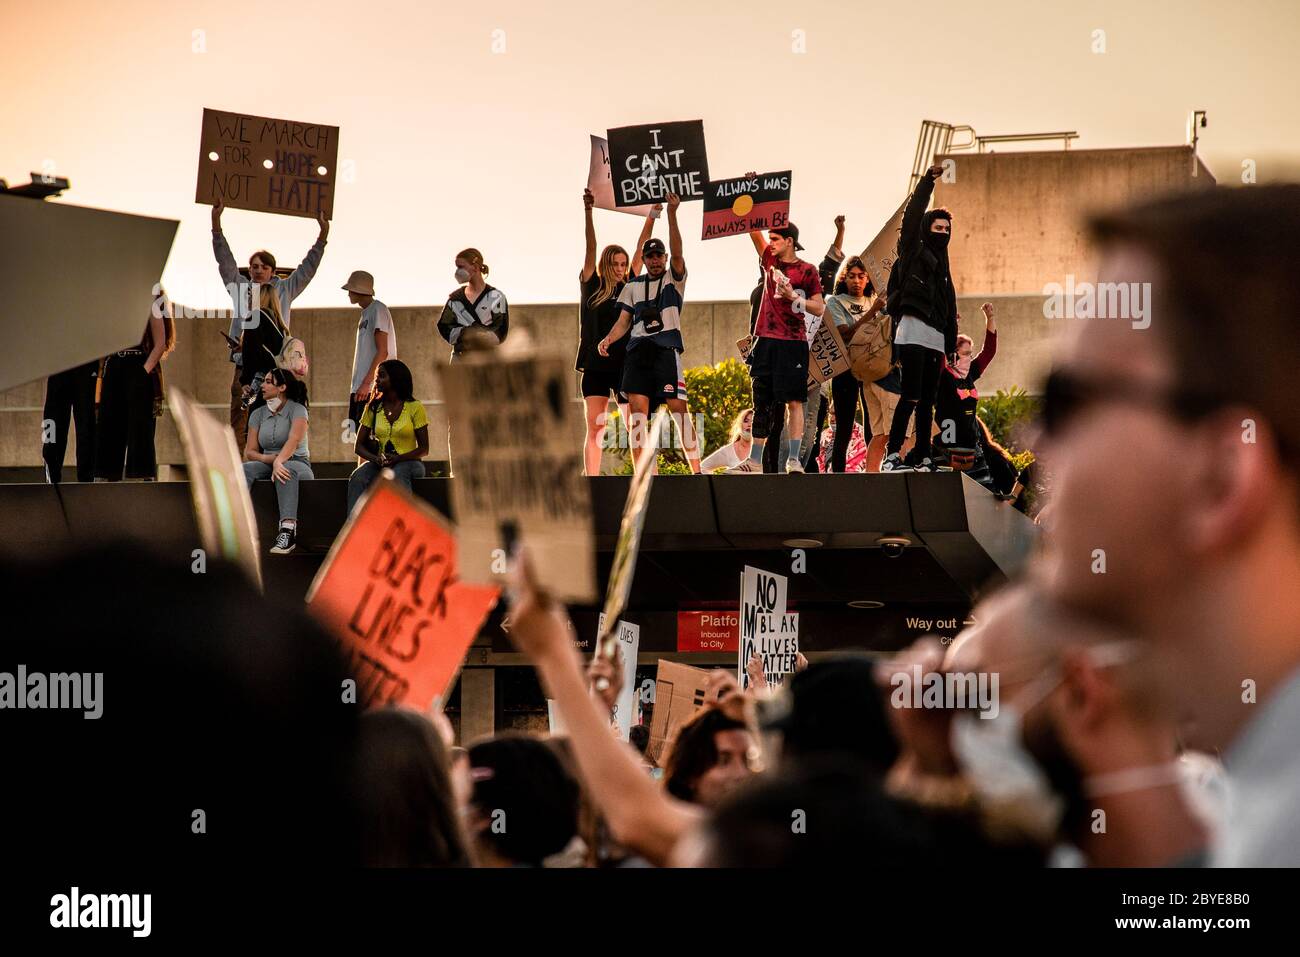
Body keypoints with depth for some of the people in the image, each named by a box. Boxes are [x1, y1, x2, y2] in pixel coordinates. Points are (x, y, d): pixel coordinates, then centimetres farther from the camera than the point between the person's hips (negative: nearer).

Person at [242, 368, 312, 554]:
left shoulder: (297, 410, -4)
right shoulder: (257, 414, 12)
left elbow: (294, 440, -23)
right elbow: (249, 452, 7)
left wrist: (279, 461, -41)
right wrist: (267, 458, -15)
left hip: (297, 464, -5)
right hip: (268, 463, 5)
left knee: (285, 470, -41)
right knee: (244, 470, -28)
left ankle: (287, 530, -57)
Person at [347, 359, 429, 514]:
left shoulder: (414, 407, 0)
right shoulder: (373, 408, 10)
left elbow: (424, 449, -2)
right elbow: (358, 446, 8)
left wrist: (398, 459, -19)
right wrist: (376, 459, -14)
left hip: (408, 462, -3)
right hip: (379, 464, 3)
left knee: (398, 476, -39)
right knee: (358, 478, -30)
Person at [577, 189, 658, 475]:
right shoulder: (592, 286, 5)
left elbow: (641, 249, 6)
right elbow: (591, 249, -4)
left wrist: (651, 216, 2)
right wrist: (588, 212, -12)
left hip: (625, 365, 1)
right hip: (596, 366, -1)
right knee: (594, 430, -1)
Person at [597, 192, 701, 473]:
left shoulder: (674, 278, 8)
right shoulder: (633, 286, 19)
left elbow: (677, 253, -10)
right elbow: (624, 321, 16)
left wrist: (672, 214, -22)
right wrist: (609, 338, -6)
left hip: (666, 349, -4)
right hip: (638, 350, 4)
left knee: (678, 408, -10)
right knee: (637, 408, -6)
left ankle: (696, 471, -9)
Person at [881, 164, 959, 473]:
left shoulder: (942, 266, 26)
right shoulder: (913, 251, 7)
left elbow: (950, 309, 25)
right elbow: (912, 216, -9)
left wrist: (951, 344, 18)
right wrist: (927, 182, -12)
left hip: (936, 339, 8)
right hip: (913, 331, -8)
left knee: (927, 401, 6)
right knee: (911, 396, -16)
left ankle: (922, 458, 7)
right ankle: (892, 456, -19)